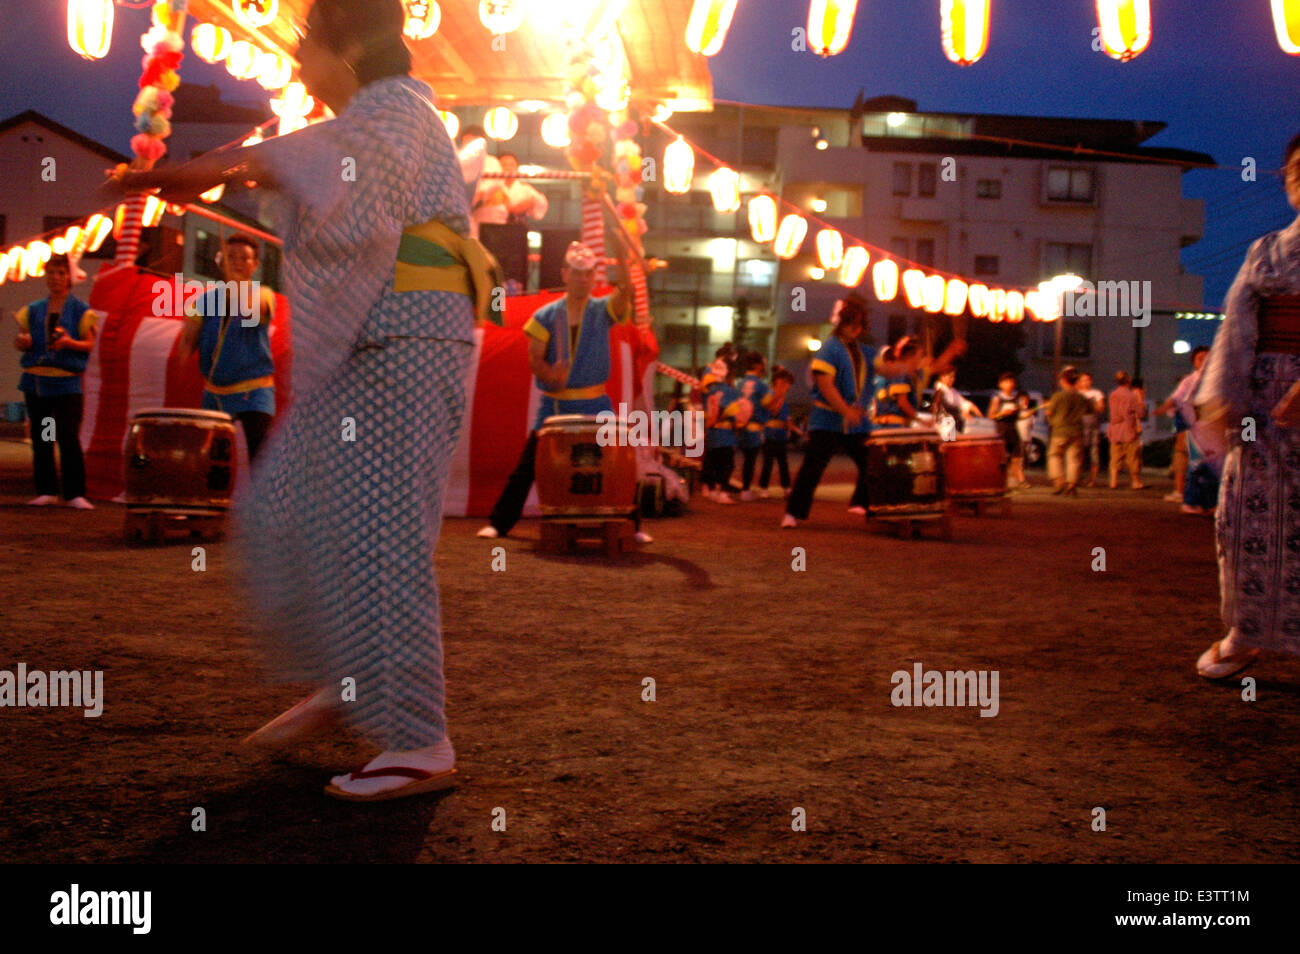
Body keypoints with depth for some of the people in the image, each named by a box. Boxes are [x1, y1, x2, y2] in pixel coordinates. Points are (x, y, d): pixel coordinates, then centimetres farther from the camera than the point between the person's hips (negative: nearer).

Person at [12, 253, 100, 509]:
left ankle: (75, 494, -8)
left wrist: (70, 343, -20)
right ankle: (46, 492, 11)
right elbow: (21, 342, 16)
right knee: (40, 440, 5)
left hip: (67, 384, -4)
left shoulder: (81, 311, 3)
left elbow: (90, 344, -1)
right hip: (35, 382, 4)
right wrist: (23, 342, -7)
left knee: (69, 439, -11)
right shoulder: (33, 310, 14)